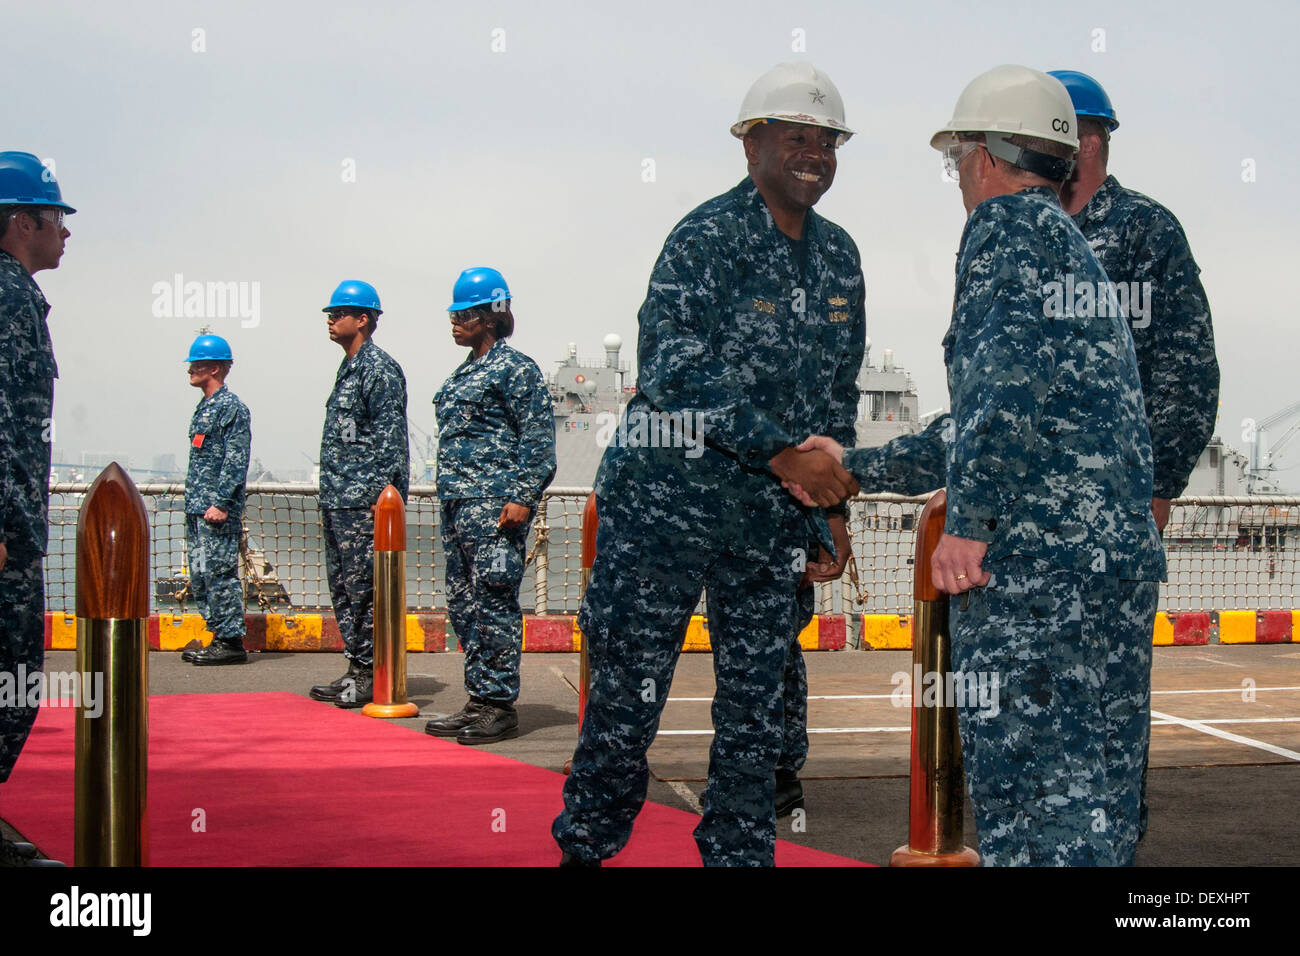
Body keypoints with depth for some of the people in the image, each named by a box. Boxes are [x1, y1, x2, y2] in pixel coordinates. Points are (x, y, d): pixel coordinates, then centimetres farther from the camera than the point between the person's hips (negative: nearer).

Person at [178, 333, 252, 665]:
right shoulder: (204, 407, 19)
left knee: (220, 573, -8)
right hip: (197, 511, 10)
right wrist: (193, 502, 19)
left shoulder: (231, 407, -9)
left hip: (218, 512, -10)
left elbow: (236, 460, -16)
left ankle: (232, 642, -4)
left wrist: (220, 502, -21)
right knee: (201, 577, 11)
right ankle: (220, 638, 17)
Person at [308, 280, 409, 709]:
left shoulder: (380, 368, -10)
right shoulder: (347, 368, 19)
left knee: (365, 587, -7)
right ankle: (356, 669, 19)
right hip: (337, 499, 10)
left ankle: (373, 676, -1)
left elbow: (391, 438, -15)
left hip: (363, 501, -10)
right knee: (342, 587, 12)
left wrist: (384, 495, -21)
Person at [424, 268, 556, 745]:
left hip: (493, 503, -9)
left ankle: (501, 706, -2)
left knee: (492, 602, -8)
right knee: (463, 603, 10)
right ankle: (479, 702, 17)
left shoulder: (515, 367, -6)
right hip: (457, 502, 9)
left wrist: (522, 498, -17)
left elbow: (539, 439, -11)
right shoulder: (465, 371, 20)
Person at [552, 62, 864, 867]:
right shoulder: (705, 239, -10)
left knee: (756, 702, 9)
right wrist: (782, 454, -22)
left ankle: (739, 852, 21)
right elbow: (677, 374, -20)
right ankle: (585, 846, 19)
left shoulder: (839, 256, 10)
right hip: (668, 500, -6)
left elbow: (839, 392, 16)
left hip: (771, 517, 6)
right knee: (628, 688, 1)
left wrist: (825, 515, 13)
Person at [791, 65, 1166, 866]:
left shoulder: (1011, 222, -1)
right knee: (1095, 792, 12)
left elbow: (1011, 378, -20)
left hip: (1034, 554, -9)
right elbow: (979, 424, 32)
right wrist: (855, 466, 37)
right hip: (1120, 554, 9)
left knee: (1022, 790, -6)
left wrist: (968, 520, -19)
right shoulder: (1074, 246, 27)